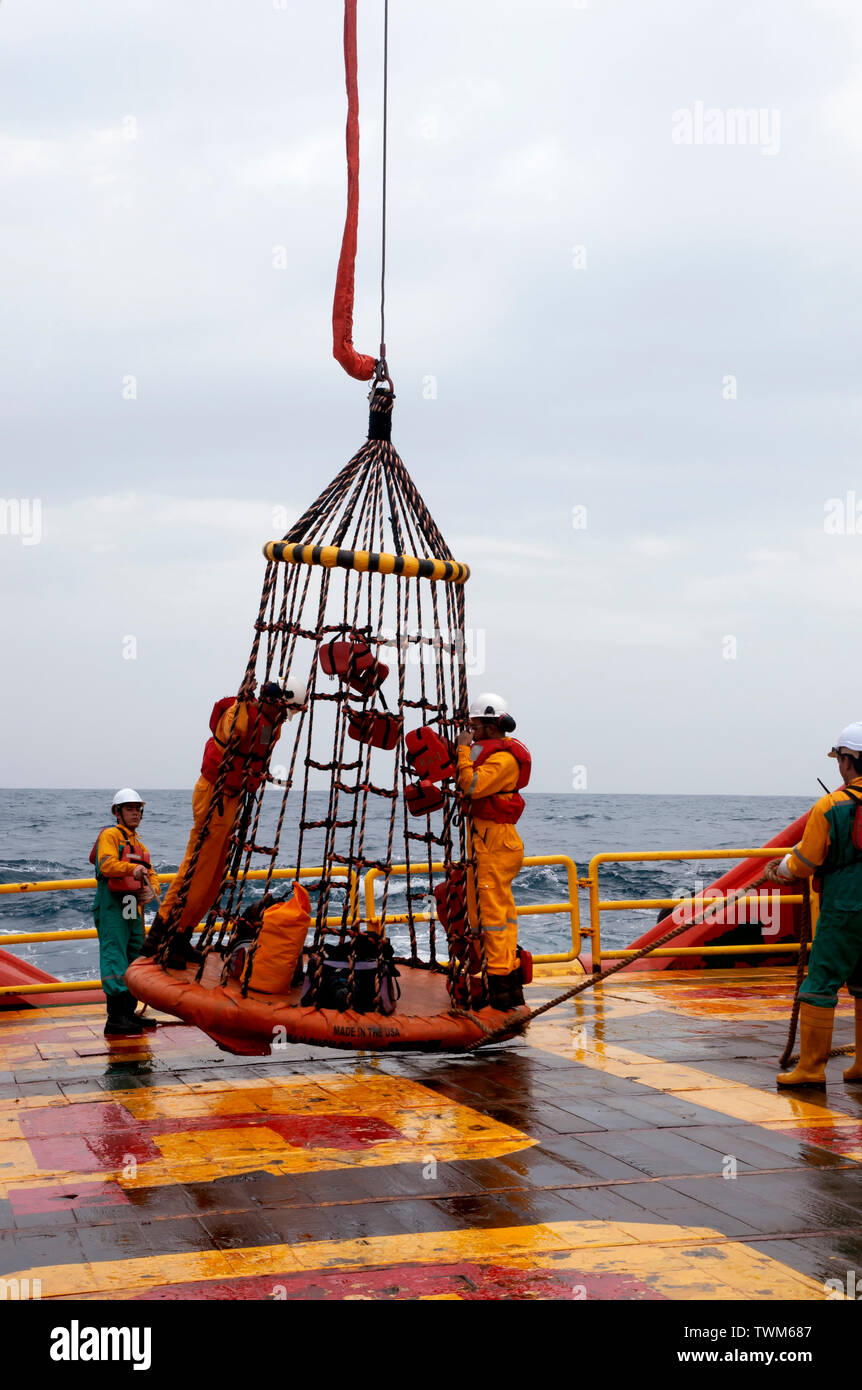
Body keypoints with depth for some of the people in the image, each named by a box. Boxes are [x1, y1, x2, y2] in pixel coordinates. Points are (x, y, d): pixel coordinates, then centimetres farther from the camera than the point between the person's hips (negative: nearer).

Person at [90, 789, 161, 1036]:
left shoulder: (139, 845, 25)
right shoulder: (110, 835, 0)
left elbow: (151, 875, 17)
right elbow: (107, 864, -18)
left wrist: (152, 890, -6)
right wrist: (132, 869, -33)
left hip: (134, 908, 9)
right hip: (112, 906, -9)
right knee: (115, 960, -14)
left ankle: (129, 1013, 19)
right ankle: (115, 1019, -18)